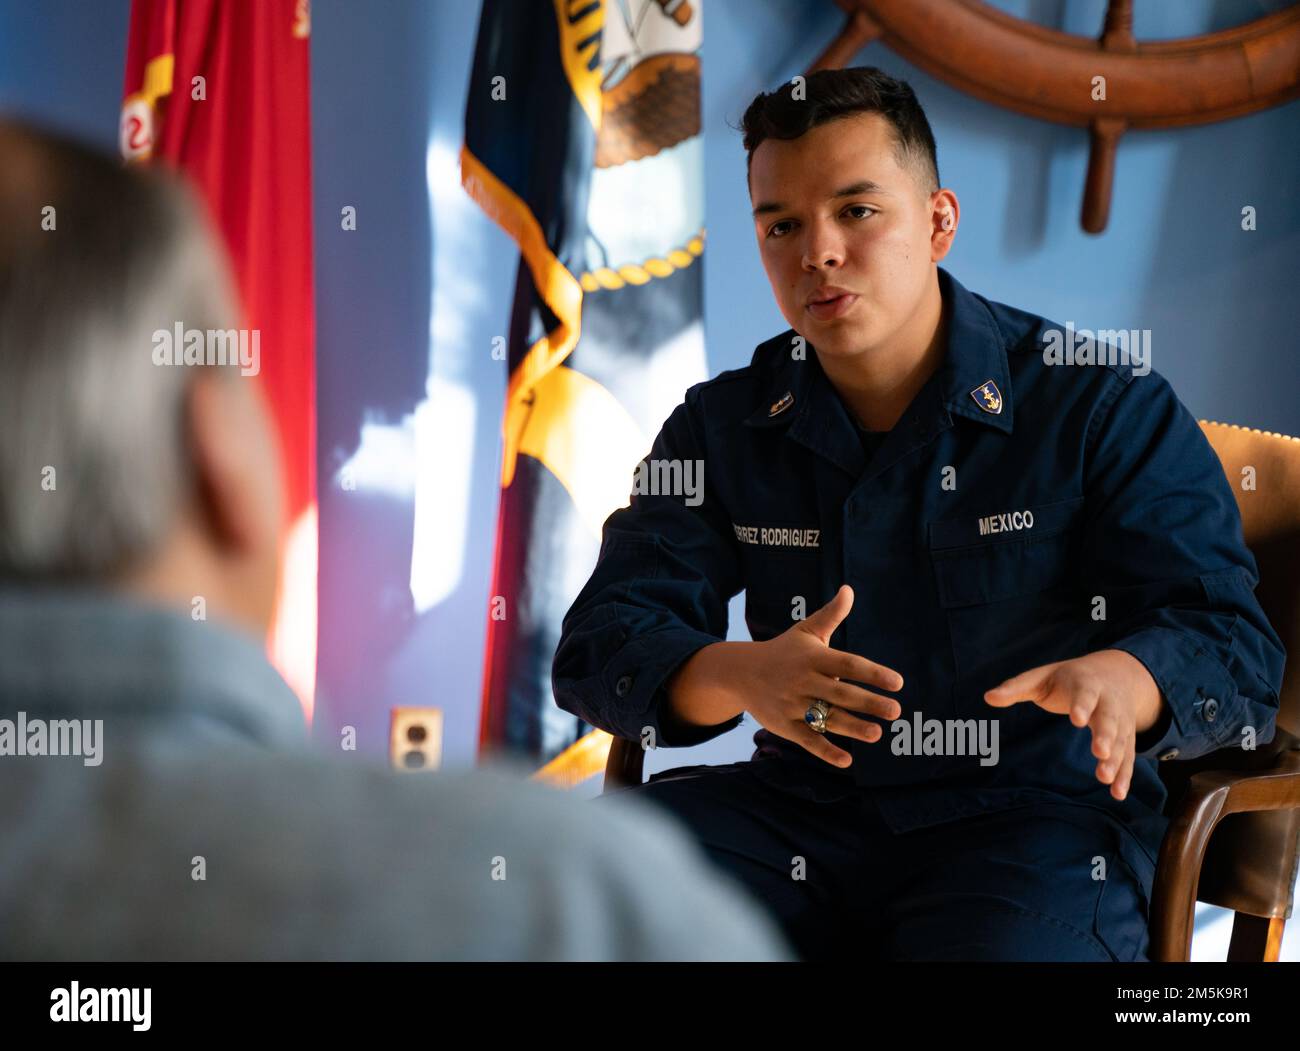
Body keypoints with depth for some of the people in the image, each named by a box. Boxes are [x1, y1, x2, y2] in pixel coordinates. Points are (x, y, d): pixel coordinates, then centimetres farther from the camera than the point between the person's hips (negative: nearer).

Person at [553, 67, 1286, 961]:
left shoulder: (1105, 406, -3)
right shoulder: (723, 427, 8)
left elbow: (1235, 649, -10)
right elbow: (602, 644, -1)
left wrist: (1116, 680, -35)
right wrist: (740, 677, -25)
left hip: (1032, 812, -3)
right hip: (803, 804, 3)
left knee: (998, 945, -37)